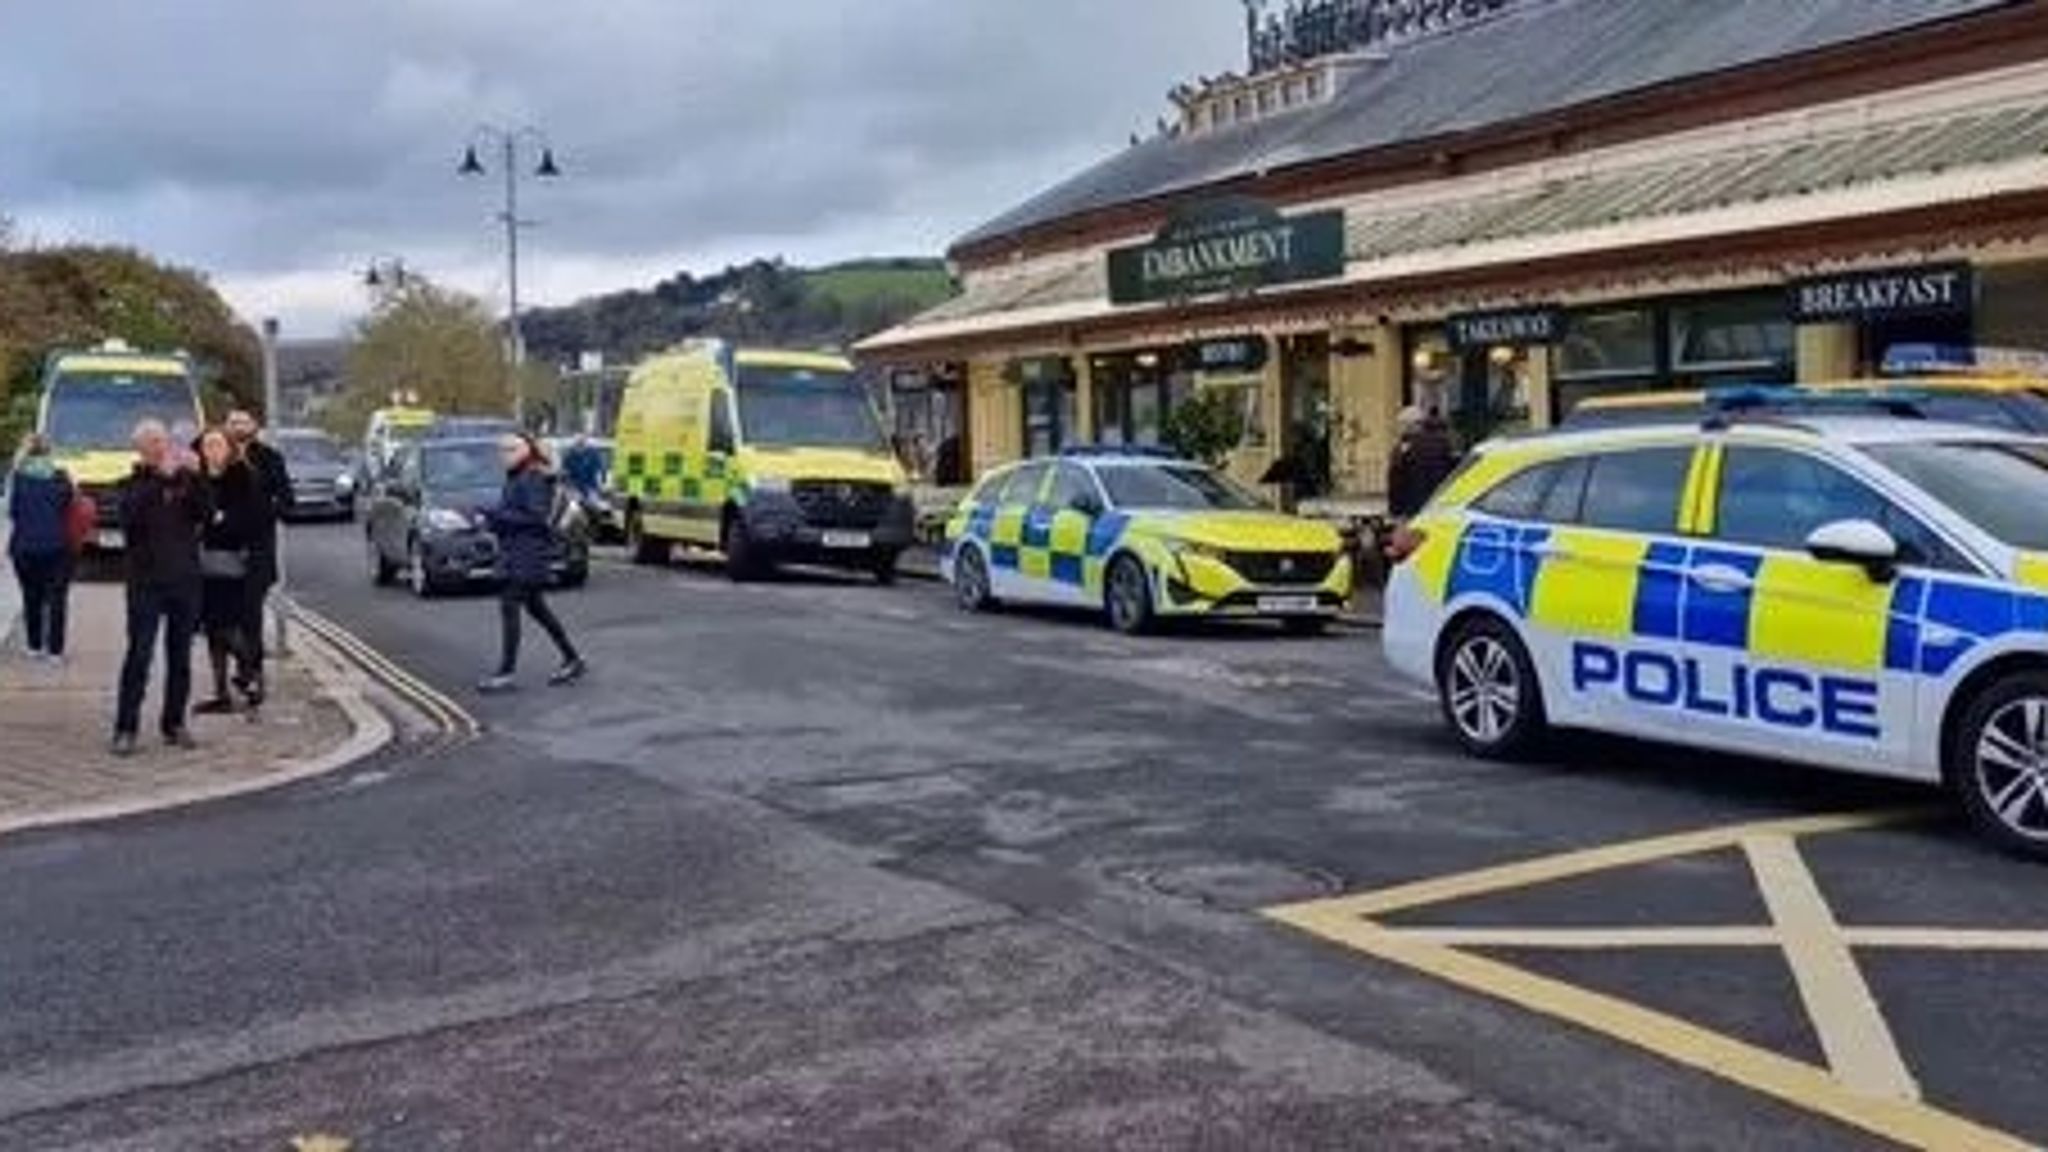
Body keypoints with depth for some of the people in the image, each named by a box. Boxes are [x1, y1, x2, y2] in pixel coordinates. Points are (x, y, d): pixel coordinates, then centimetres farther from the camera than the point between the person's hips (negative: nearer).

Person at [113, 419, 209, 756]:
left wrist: (193, 477, -15)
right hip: (146, 580, -3)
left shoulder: (185, 480, 9)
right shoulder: (136, 484, 1)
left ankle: (174, 724, 16)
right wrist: (162, 478, -21)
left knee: (180, 656, 8)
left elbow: (203, 514, -5)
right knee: (139, 655, -7)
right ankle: (125, 729, -3)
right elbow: (131, 515, -19)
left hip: (185, 579, 3)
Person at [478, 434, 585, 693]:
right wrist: (495, 518, 6)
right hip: (515, 553, 10)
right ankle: (572, 660, 23)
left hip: (528, 553, -10)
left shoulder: (533, 479, -15)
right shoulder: (516, 478, 15)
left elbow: (536, 517, -21)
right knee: (535, 607, 15)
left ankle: (507, 673, -10)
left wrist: (500, 516, -21)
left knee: (509, 607, -11)